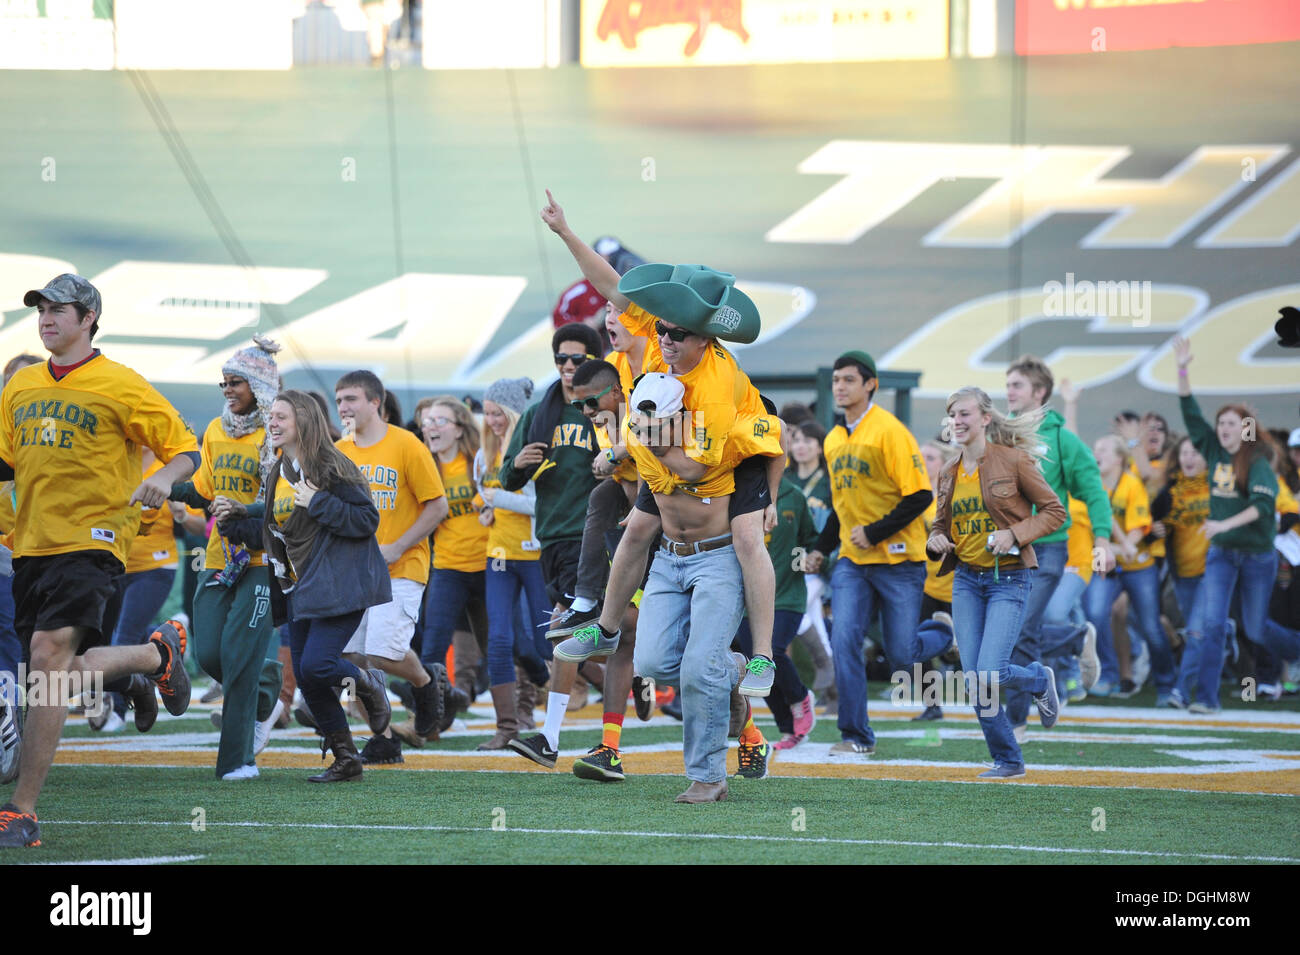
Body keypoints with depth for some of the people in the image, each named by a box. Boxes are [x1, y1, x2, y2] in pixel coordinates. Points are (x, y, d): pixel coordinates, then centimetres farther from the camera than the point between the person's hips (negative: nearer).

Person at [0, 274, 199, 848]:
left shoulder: (119, 386, -3)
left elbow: (186, 449, 0)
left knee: (49, 658, -21)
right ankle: (152, 657, 42)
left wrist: (164, 479, -21)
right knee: (66, 672, 8)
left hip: (90, 542, -7)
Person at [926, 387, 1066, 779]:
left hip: (1009, 580, -5)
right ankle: (1007, 760, 14)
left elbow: (1054, 511, -4)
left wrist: (1015, 534, -18)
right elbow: (940, 525, 19)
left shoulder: (1013, 461, -7)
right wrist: (936, 540, -4)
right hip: (967, 580, 5)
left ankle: (1039, 680, 17)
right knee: (974, 680, -1)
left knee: (990, 674, -17)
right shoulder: (949, 475, 9)